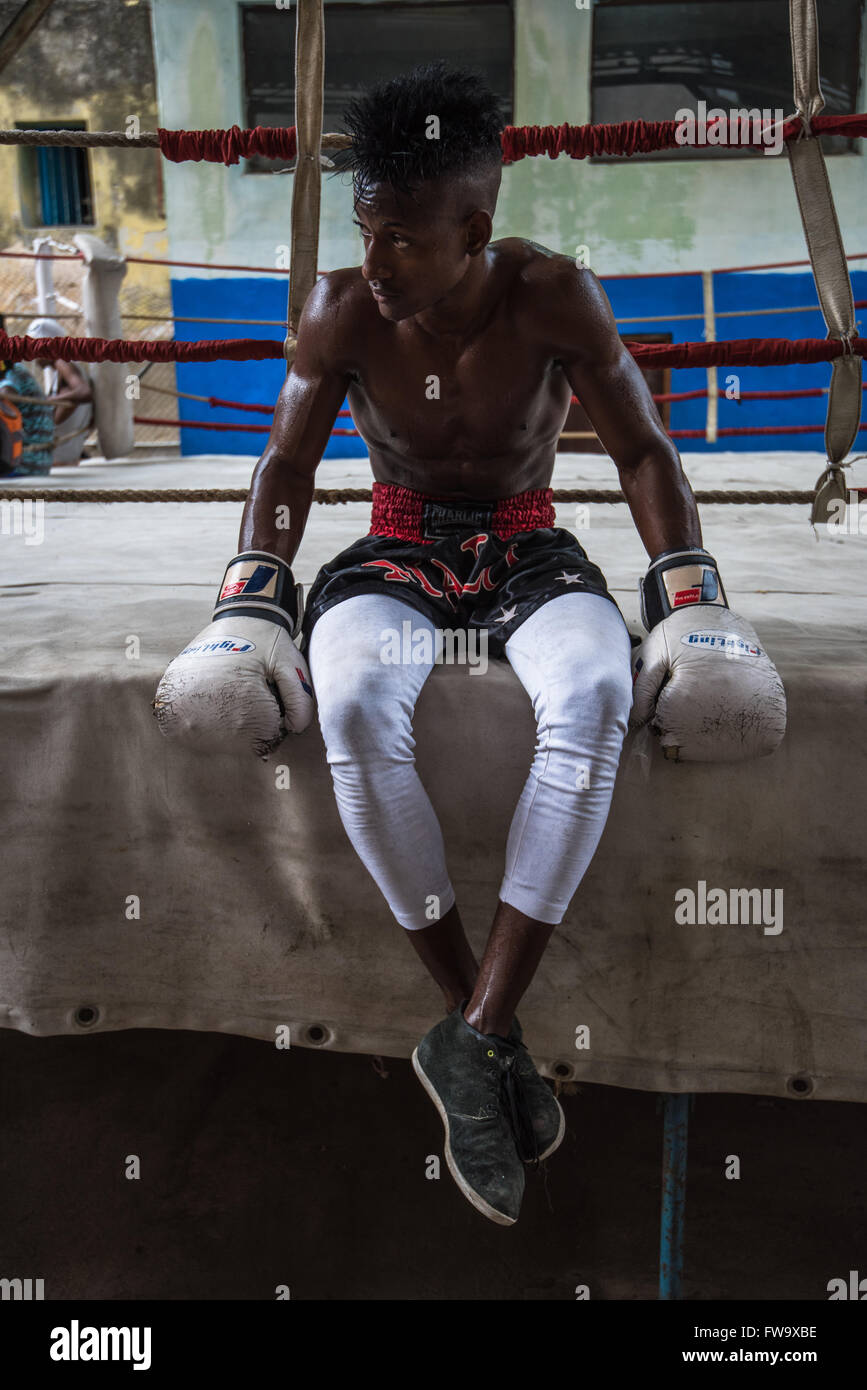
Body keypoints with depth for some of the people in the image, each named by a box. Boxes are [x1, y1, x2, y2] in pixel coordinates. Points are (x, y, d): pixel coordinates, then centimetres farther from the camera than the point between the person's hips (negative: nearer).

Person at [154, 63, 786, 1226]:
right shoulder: (342, 311, -7)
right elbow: (287, 466, 2)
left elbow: (643, 451, -4)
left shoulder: (551, 297, -10)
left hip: (529, 549, 0)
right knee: (351, 704, -36)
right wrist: (247, 608, -10)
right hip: (399, 549, 1)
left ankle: (472, 1039, -30)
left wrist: (691, 602, -14)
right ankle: (485, 1024, -23)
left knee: (596, 695, -37)